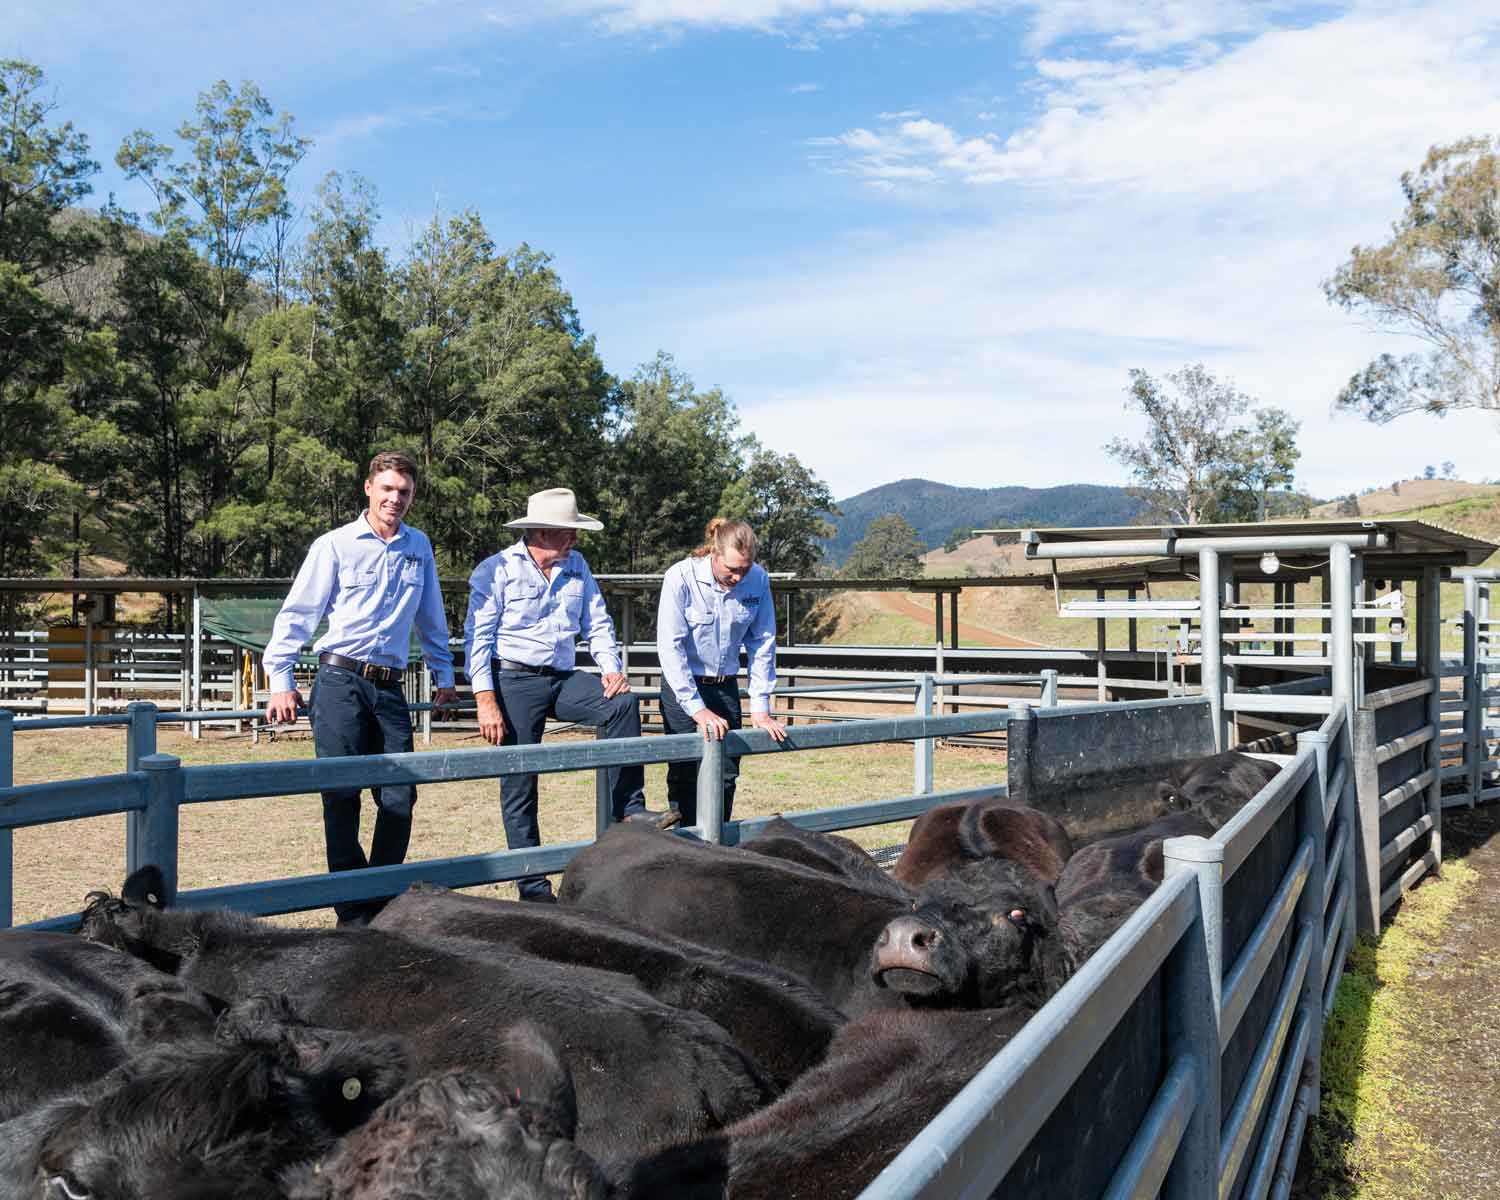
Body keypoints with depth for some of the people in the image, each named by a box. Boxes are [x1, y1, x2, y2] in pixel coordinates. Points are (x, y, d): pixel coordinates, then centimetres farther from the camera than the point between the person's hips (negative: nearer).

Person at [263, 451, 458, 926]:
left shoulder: (419, 547, 13)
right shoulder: (335, 545, 0)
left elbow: (431, 617, 22)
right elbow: (296, 614, 0)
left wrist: (444, 675, 22)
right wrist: (281, 681, -4)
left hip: (389, 688, 4)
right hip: (339, 682, -4)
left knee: (400, 798, 0)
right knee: (342, 794, -3)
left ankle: (382, 900, 16)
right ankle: (353, 912, 5)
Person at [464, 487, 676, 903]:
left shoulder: (576, 566, 11)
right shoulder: (496, 570, -5)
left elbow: (597, 624, 14)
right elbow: (477, 638, -9)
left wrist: (611, 669, -3)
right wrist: (486, 701, -17)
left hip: (563, 679, 4)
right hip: (514, 680, -4)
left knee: (622, 703, -22)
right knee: (519, 786, -1)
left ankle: (629, 809, -17)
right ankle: (533, 887, 8)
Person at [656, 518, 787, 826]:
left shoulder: (758, 580, -9)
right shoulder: (681, 577, -20)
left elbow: (762, 645, -2)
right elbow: (670, 647, -22)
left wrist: (760, 709, -5)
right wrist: (698, 709, -25)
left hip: (725, 686, 4)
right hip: (682, 686, -3)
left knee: (726, 774, 5)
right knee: (685, 775, -3)